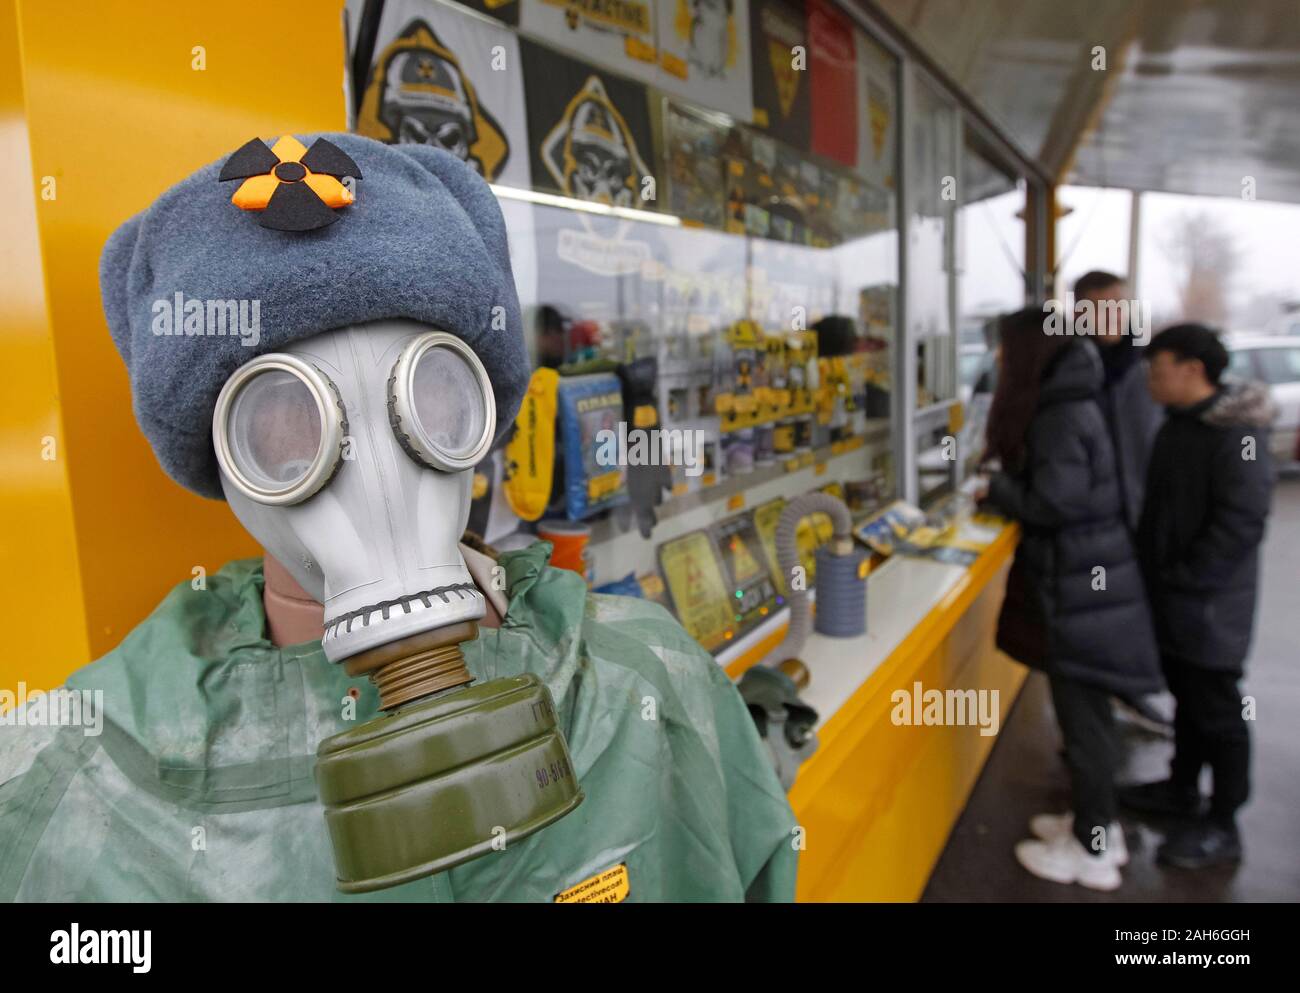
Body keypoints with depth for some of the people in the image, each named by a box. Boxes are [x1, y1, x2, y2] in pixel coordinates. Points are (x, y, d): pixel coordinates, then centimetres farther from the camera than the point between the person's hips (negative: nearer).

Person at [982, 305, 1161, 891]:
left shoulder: (1060, 415, -19)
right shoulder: (1070, 403, 11)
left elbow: (1053, 502, -23)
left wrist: (997, 487, -8)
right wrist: (1008, 480, 7)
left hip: (1075, 584, -9)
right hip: (1084, 576, 9)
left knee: (1080, 712, 3)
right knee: (1085, 709, 19)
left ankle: (1091, 849, 17)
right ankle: (1095, 823, 34)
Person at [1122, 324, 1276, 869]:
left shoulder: (1237, 434, -18)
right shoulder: (1176, 426, 9)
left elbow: (1240, 524, -23)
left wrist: (1180, 582, -20)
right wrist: (1150, 573, 11)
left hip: (1210, 606, -8)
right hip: (1170, 599, 8)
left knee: (1217, 711, 4)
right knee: (1186, 697, 21)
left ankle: (1222, 827, 18)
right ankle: (1182, 788, 37)